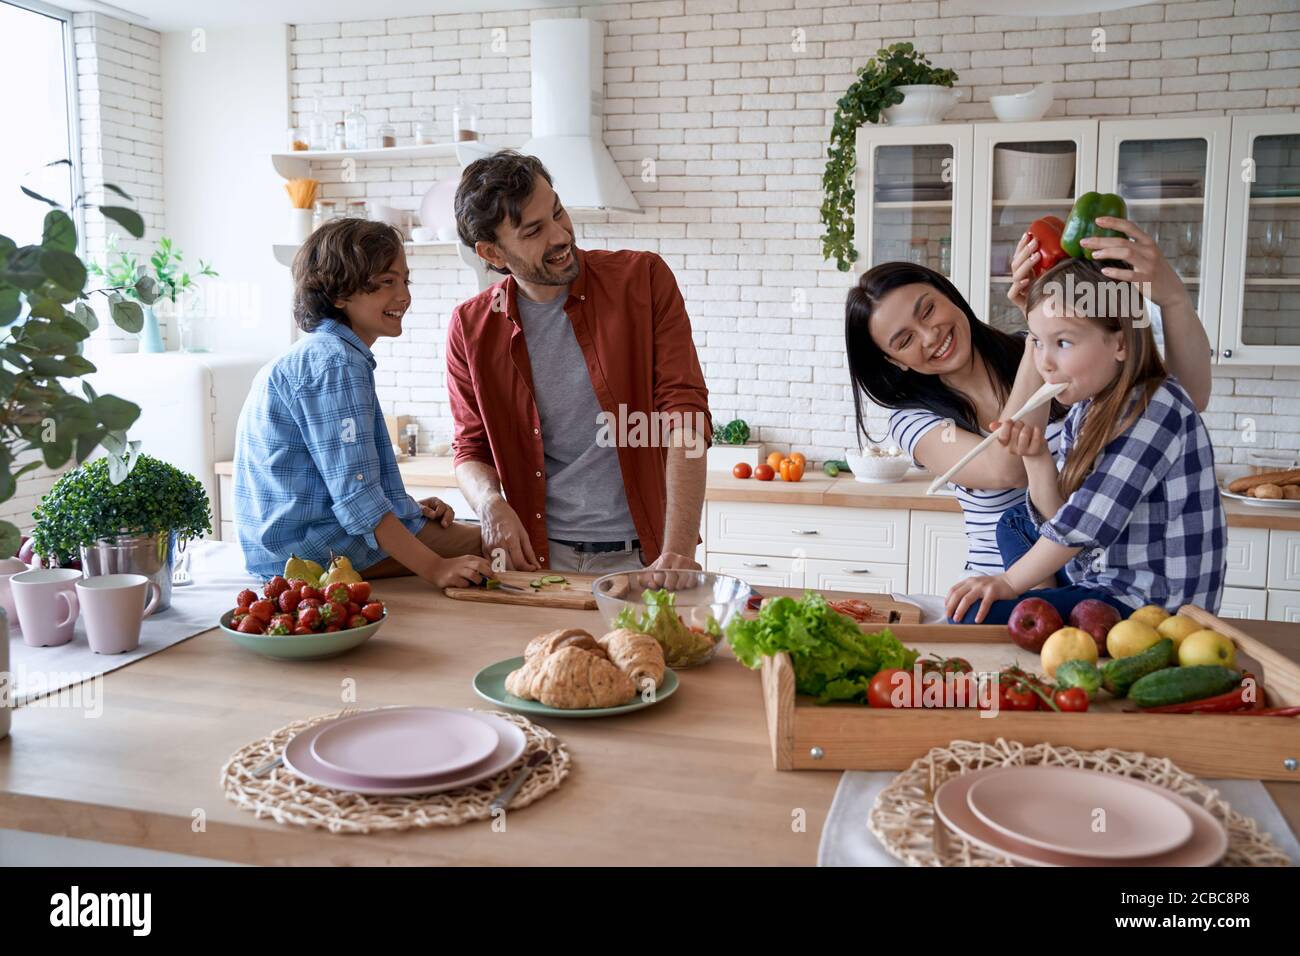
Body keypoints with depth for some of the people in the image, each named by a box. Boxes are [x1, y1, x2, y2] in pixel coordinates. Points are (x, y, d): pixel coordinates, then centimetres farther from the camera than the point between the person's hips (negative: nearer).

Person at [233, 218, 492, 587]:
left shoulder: (315, 352, 15)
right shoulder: (336, 362, -17)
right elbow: (354, 493, -24)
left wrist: (409, 507, 5)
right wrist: (435, 568, -26)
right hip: (308, 548, -11)